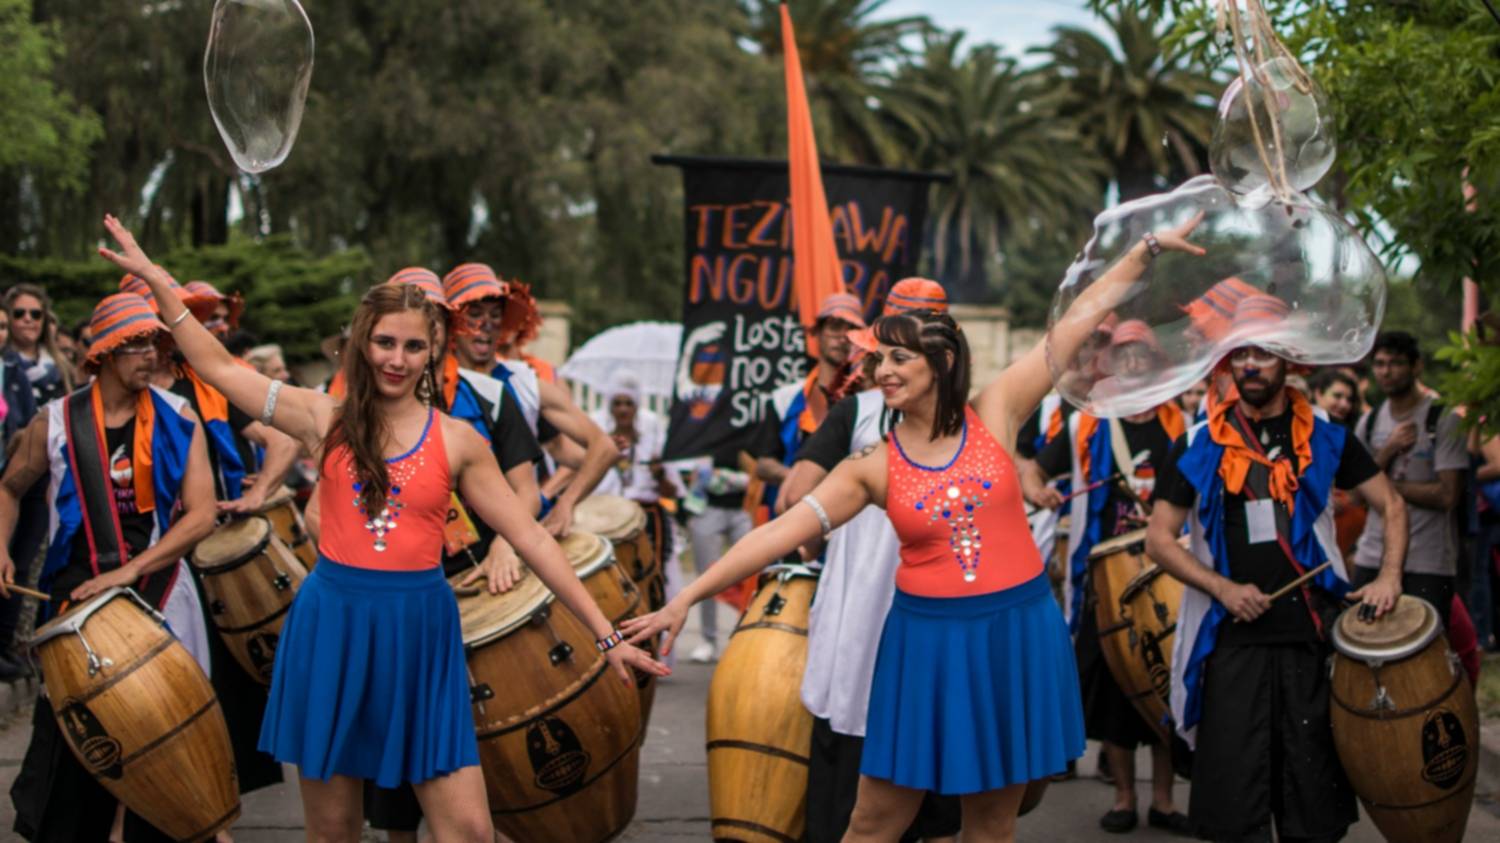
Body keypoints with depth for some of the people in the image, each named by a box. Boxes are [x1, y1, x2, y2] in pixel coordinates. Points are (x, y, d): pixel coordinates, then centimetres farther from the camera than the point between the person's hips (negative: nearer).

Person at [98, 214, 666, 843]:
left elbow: (532, 539, 2)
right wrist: (155, 280, 7)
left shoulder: (458, 440, 2)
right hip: (331, 626, 1)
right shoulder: (327, 421, 3)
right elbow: (216, 366, 9)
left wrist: (606, 634, -1)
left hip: (419, 632, 0)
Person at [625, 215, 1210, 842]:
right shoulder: (872, 466, -2)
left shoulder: (995, 414, -2)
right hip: (929, 640, 0)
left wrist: (1150, 247, -1)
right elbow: (779, 532, -7)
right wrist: (687, 597, -13)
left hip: (1016, 633, 0)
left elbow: (1078, 320, -1)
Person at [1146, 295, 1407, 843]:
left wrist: (1389, 577, -4)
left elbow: (1390, 505, 13)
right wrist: (1224, 589, -10)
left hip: (1311, 634, 1)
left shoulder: (1323, 439, 7)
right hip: (1232, 639, -1)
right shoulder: (1199, 446, 3)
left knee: (1314, 792, 6)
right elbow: (1159, 539, 3)